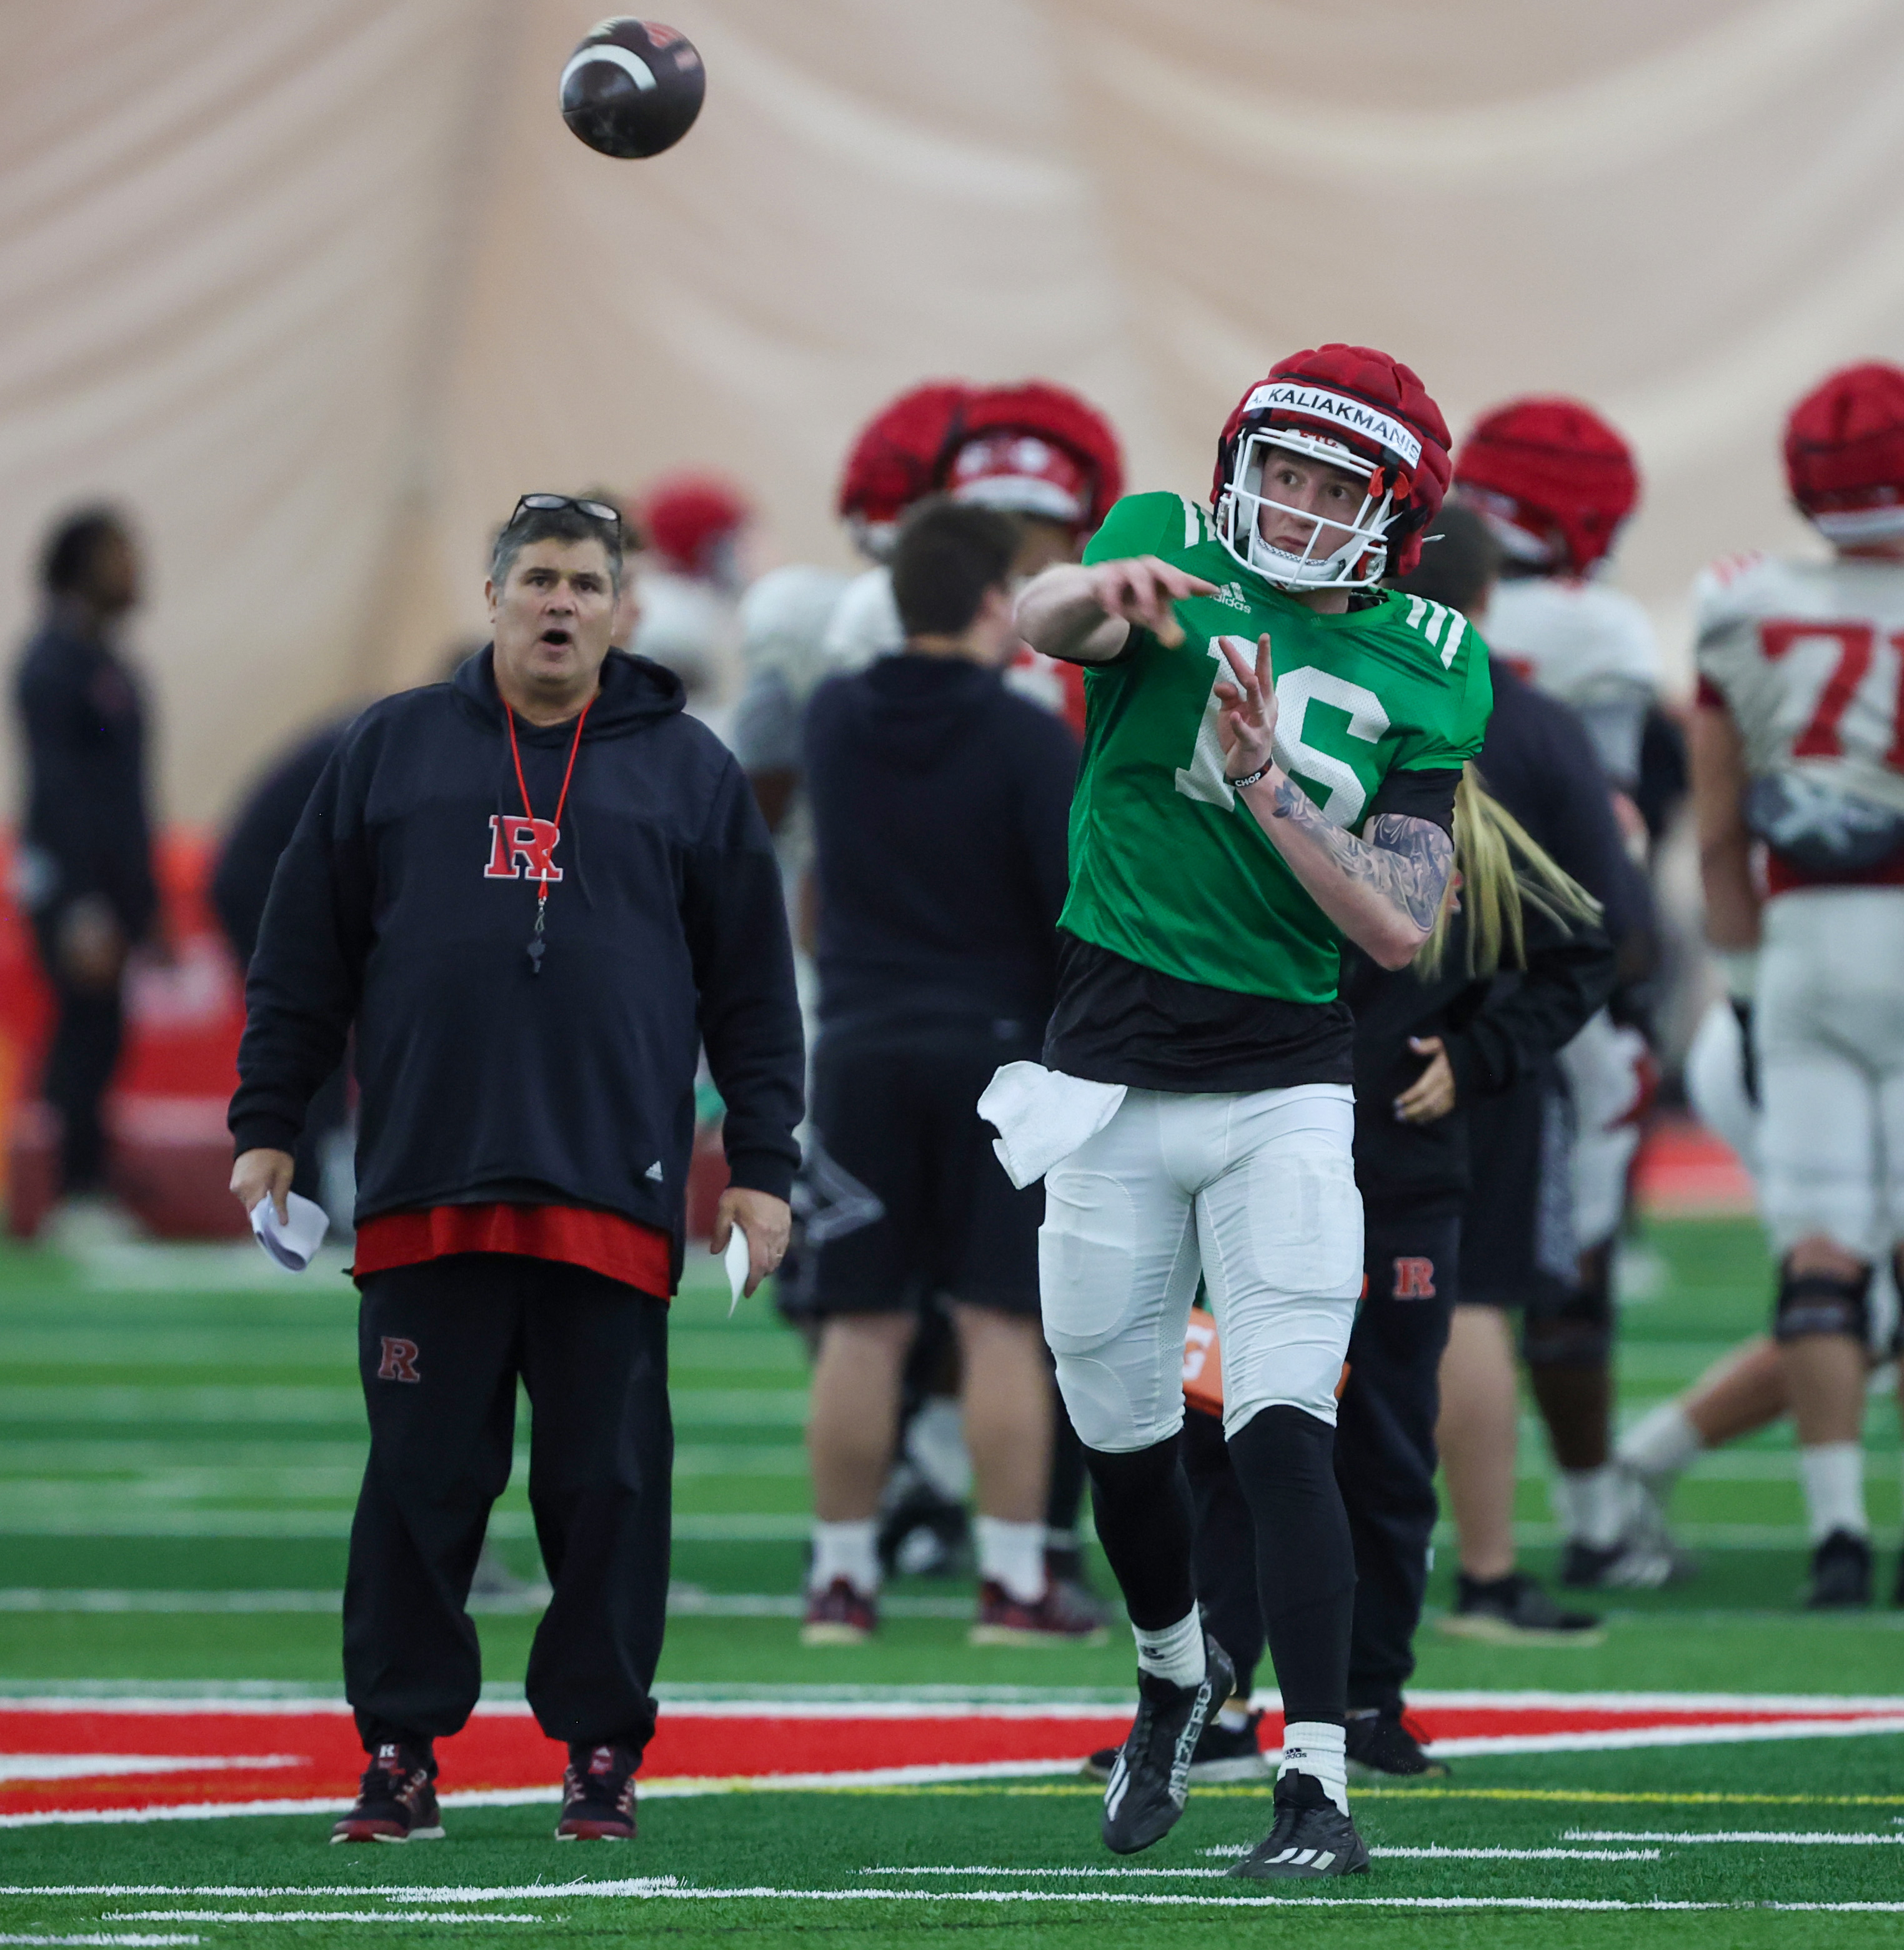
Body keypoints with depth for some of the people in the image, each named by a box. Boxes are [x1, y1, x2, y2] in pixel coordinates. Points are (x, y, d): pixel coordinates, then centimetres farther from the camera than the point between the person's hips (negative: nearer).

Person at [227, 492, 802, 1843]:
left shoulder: (686, 768, 10)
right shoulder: (392, 753, 11)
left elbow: (752, 984, 11)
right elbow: (304, 959, 13)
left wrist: (763, 1164, 6)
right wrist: (268, 1126, 7)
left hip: (612, 1198, 0)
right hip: (426, 1194, 0)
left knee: (608, 1485, 1)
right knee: (421, 1483, 1)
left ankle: (602, 1747, 9)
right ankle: (402, 1748, 8)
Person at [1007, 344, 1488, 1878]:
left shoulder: (1424, 672, 1)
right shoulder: (1173, 557, -3)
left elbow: (1400, 931, -7)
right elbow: (1043, 621, -27)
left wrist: (1271, 789, -21)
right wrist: (1109, 590, -50)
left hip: (1285, 1088, -1)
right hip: (1114, 1081, 1)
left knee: (1283, 1428, -14)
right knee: (1121, 1431, 13)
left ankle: (1319, 1786, -16)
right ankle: (1176, 1669, 42)